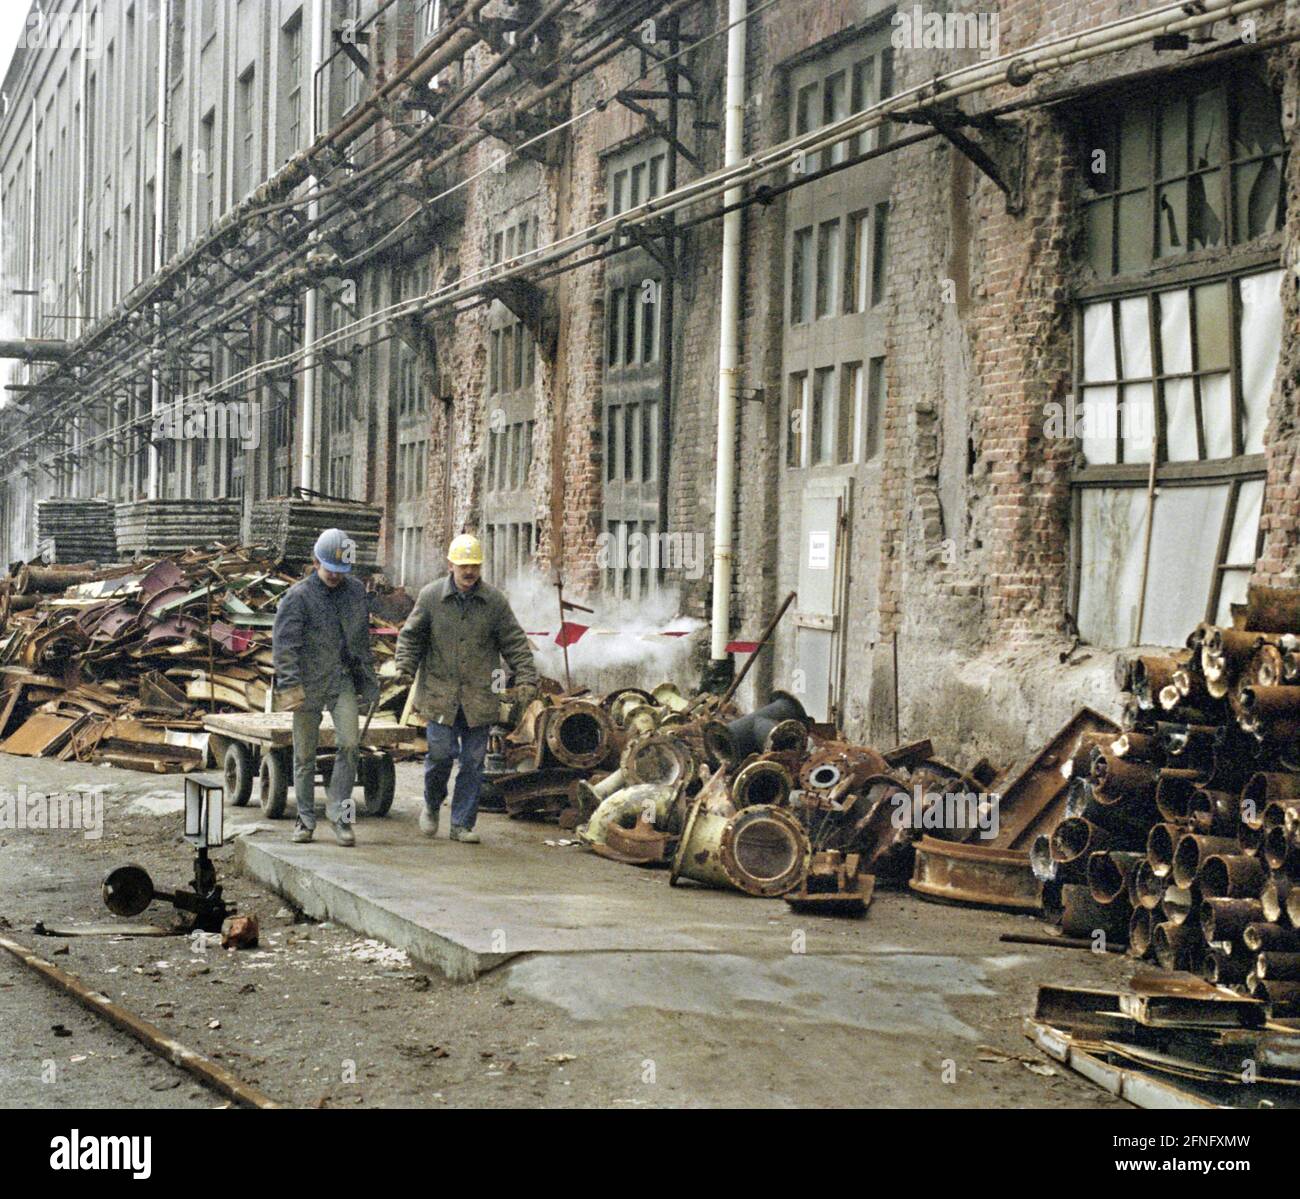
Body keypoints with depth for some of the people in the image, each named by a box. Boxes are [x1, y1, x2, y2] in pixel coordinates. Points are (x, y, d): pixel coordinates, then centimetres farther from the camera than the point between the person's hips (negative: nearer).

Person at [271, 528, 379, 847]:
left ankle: (339, 812, -3)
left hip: (343, 681, 3)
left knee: (349, 743, -14)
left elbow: (363, 639, 18)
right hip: (309, 684, -3)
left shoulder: (356, 591, 8)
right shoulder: (298, 596, -7)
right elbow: (283, 644, -12)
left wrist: (368, 681, 17)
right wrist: (290, 684, -22)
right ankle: (305, 819, 18)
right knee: (305, 754, 6)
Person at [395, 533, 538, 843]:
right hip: (439, 693, -1)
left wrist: (526, 678, -5)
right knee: (441, 753, -6)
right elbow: (411, 635, 8)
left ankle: (462, 824, 14)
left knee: (473, 760, 4)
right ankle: (431, 806, 23)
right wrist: (405, 666, -6)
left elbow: (514, 643, 4)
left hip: (479, 698, 1)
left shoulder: (495, 601, 2)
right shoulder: (430, 596, 1)